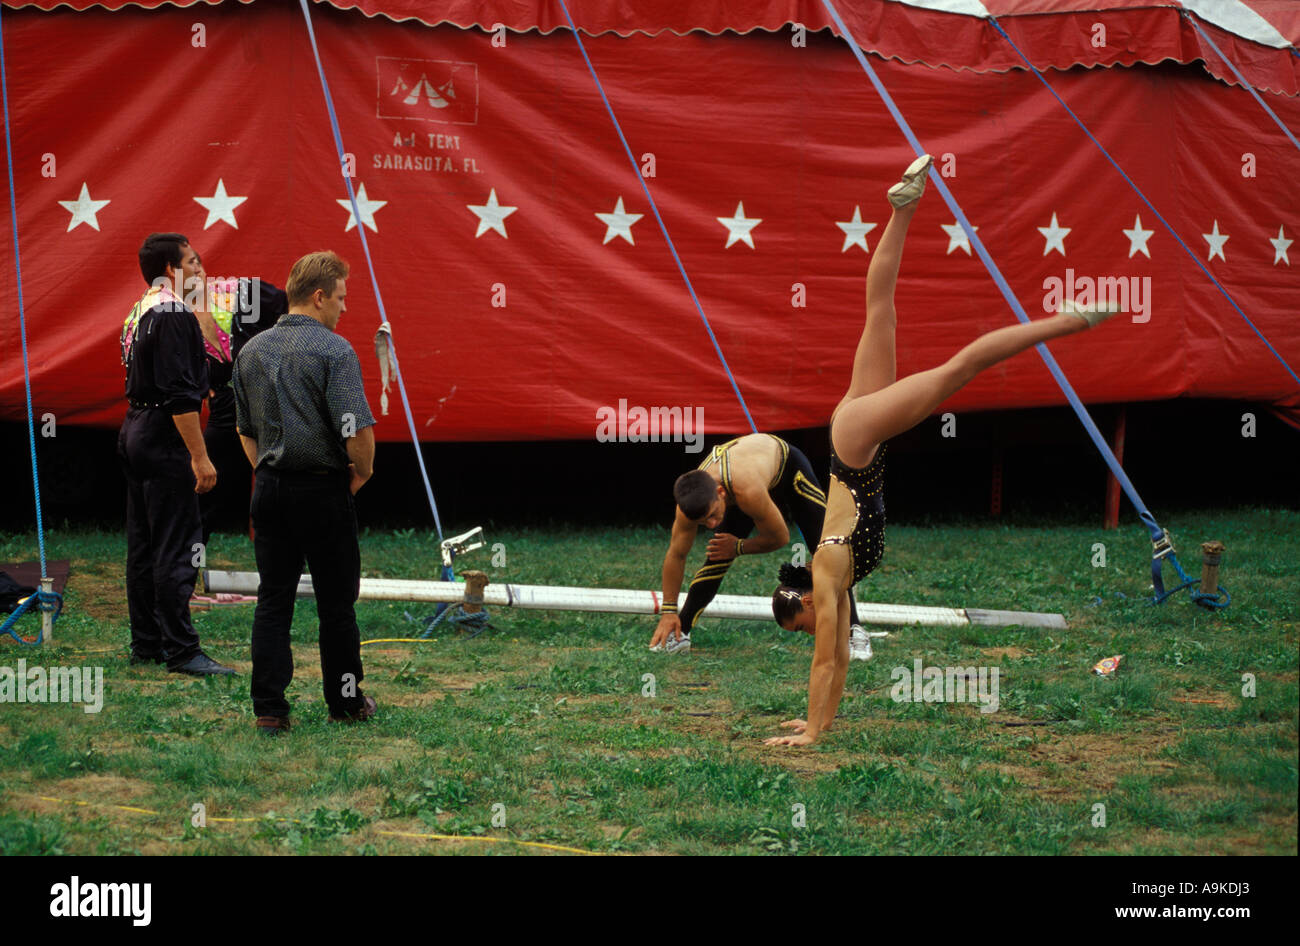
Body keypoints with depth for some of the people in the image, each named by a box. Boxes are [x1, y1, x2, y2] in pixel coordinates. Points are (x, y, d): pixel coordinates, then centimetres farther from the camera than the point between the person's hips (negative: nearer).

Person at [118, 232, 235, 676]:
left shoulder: (140, 312, 15)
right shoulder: (173, 315, -16)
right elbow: (179, 395, -21)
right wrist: (200, 457, -21)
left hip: (135, 434, 10)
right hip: (164, 440, -10)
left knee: (143, 544, 12)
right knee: (177, 548, -8)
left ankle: (146, 643, 18)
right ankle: (181, 650, -8)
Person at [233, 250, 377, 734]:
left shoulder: (251, 351, 8)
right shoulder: (333, 351, -13)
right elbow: (357, 430, -19)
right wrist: (362, 473, -1)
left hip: (269, 490, 5)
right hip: (322, 490, -5)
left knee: (272, 602, 6)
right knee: (336, 602, 7)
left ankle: (269, 708, 3)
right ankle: (345, 701, 16)